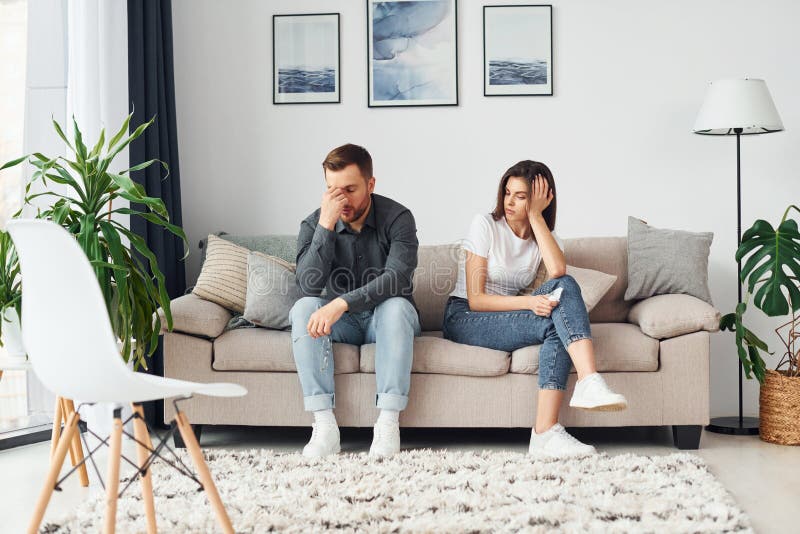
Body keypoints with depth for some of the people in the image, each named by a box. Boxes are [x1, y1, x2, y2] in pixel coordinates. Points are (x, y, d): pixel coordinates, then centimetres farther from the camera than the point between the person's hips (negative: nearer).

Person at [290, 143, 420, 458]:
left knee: (396, 306, -35)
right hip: (342, 323, 2)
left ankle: (388, 423, -34)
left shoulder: (397, 218, -14)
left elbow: (397, 279, -29)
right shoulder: (313, 225, -7)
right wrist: (326, 226, -29)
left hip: (385, 319, -2)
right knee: (303, 309, -27)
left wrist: (341, 303, -41)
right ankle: (324, 425, -32)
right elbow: (309, 286, -21)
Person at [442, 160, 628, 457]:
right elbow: (475, 299, -13)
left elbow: (558, 271, -19)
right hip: (464, 319, -4)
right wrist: (528, 302, -27)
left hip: (505, 318, 5)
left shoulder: (545, 236, 8)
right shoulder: (486, 225, -7)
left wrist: (535, 216, -14)